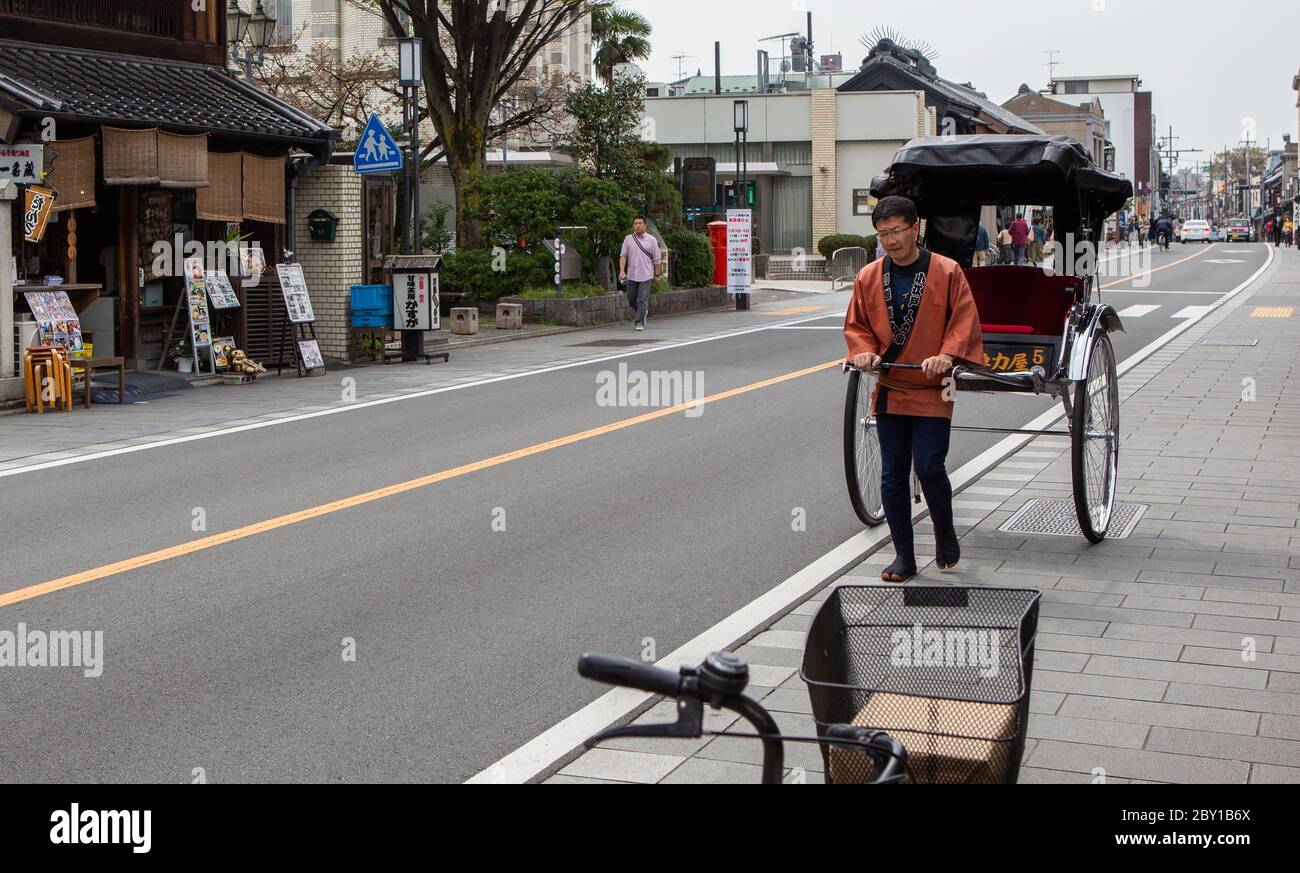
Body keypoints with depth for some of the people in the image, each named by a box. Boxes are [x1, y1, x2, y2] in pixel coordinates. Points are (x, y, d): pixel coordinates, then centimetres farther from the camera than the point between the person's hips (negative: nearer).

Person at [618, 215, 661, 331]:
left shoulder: (651, 240, 1)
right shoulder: (628, 239, 5)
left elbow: (656, 259, 5)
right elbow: (623, 256, 1)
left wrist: (656, 275, 4)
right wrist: (622, 271, -12)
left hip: (646, 276, -3)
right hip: (631, 275, 3)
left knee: (642, 300, -9)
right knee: (632, 299, 12)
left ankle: (640, 323, -6)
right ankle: (644, 312, 38)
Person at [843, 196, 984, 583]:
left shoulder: (947, 272, -6)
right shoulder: (868, 277, 3)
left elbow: (965, 321, -7)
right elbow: (855, 325, 10)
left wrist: (947, 355, -23)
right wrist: (864, 351, -11)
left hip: (932, 391, -3)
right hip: (889, 391, 4)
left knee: (930, 468, -9)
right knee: (893, 475, 5)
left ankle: (945, 535, 19)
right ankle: (904, 556, 15)